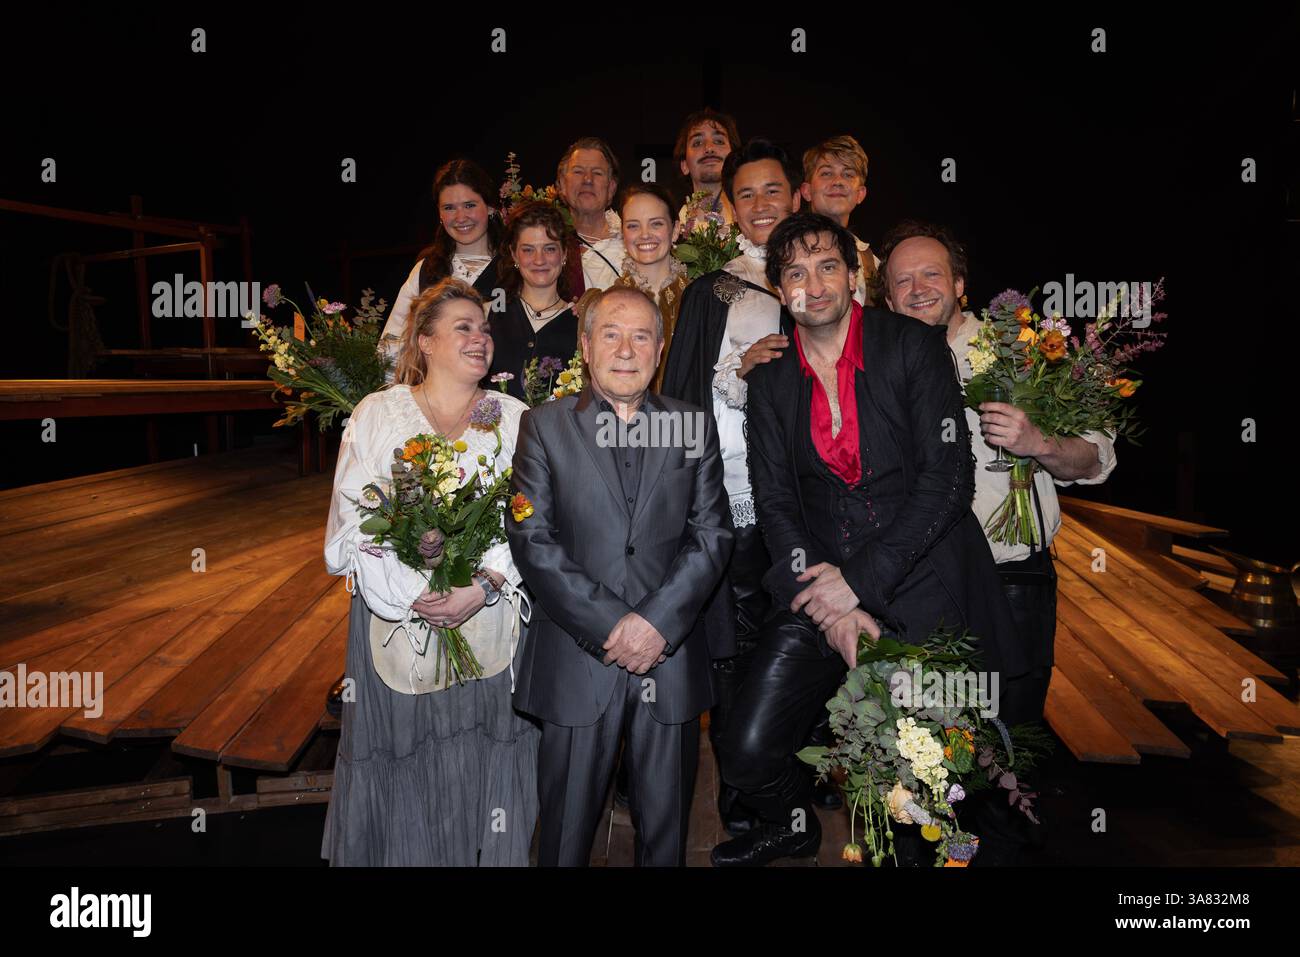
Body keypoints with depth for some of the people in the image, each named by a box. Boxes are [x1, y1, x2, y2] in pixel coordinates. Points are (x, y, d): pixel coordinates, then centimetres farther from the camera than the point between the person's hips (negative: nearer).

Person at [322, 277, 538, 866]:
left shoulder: (515, 420, 5)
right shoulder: (377, 415, 2)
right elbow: (354, 525, -5)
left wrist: (483, 586, -17)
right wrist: (414, 596, -16)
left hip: (490, 628, 1)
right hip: (398, 623, -1)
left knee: (483, 774, 9)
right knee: (405, 776, 9)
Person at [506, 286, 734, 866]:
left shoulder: (694, 428, 8)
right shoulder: (544, 426, 2)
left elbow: (711, 534, 1)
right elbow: (531, 539, -6)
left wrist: (659, 621, -12)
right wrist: (611, 622, -14)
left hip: (671, 655, 2)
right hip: (577, 657, -1)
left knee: (665, 827, 14)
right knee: (568, 825, 11)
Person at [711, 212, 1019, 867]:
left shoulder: (913, 347, -3)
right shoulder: (771, 381, 8)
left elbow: (948, 480, -10)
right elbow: (775, 502, 3)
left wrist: (860, 580, -15)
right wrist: (828, 604, -11)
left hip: (921, 585, -2)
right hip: (820, 591, 3)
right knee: (747, 753, -3)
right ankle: (791, 826, 30)